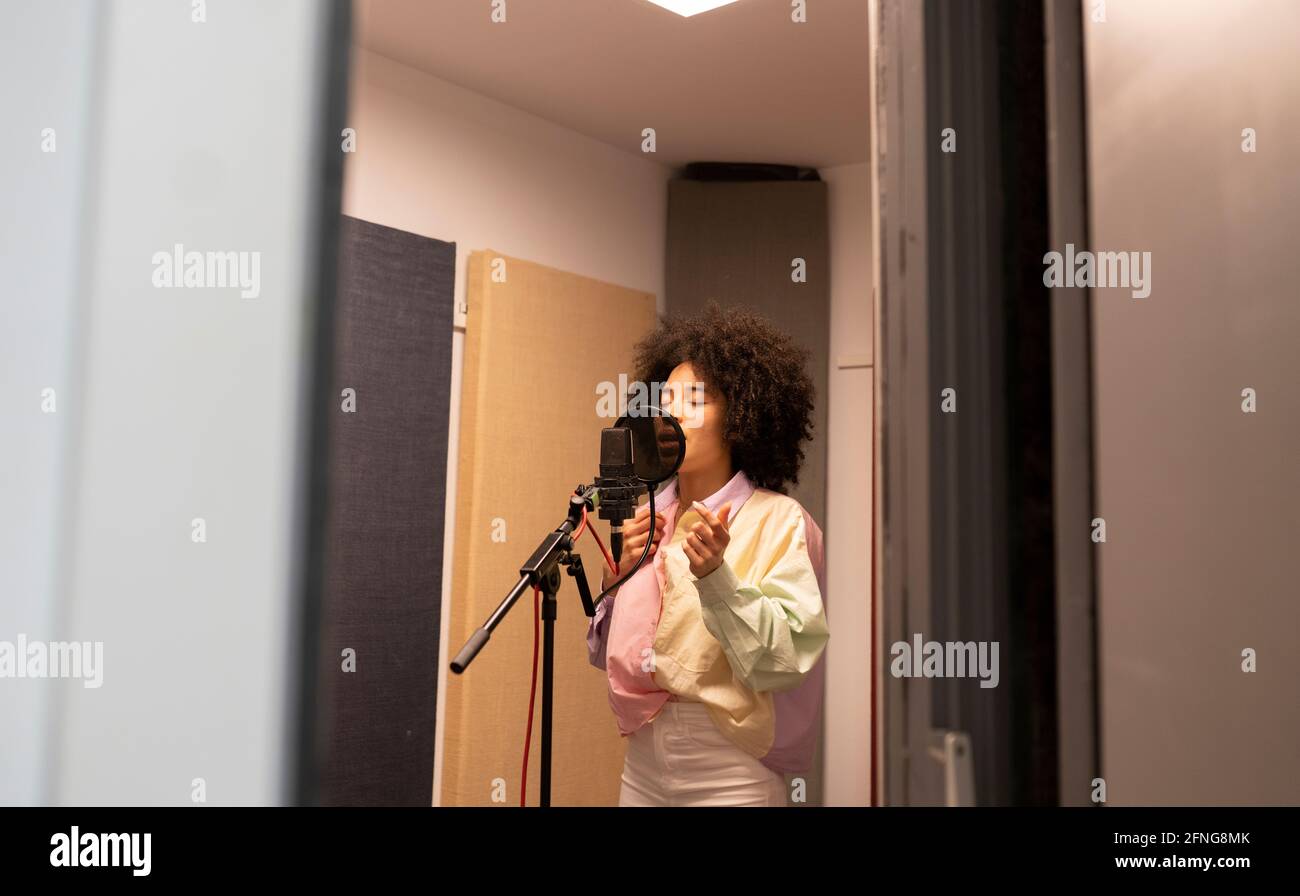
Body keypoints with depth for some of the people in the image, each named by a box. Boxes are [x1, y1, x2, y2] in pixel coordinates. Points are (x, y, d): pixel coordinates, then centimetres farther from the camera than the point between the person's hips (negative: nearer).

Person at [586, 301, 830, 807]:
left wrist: (716, 576, -30)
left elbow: (784, 662, -20)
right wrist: (616, 579, -6)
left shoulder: (779, 521, -10)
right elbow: (605, 654, 9)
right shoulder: (647, 518, 5)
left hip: (730, 776, -5)